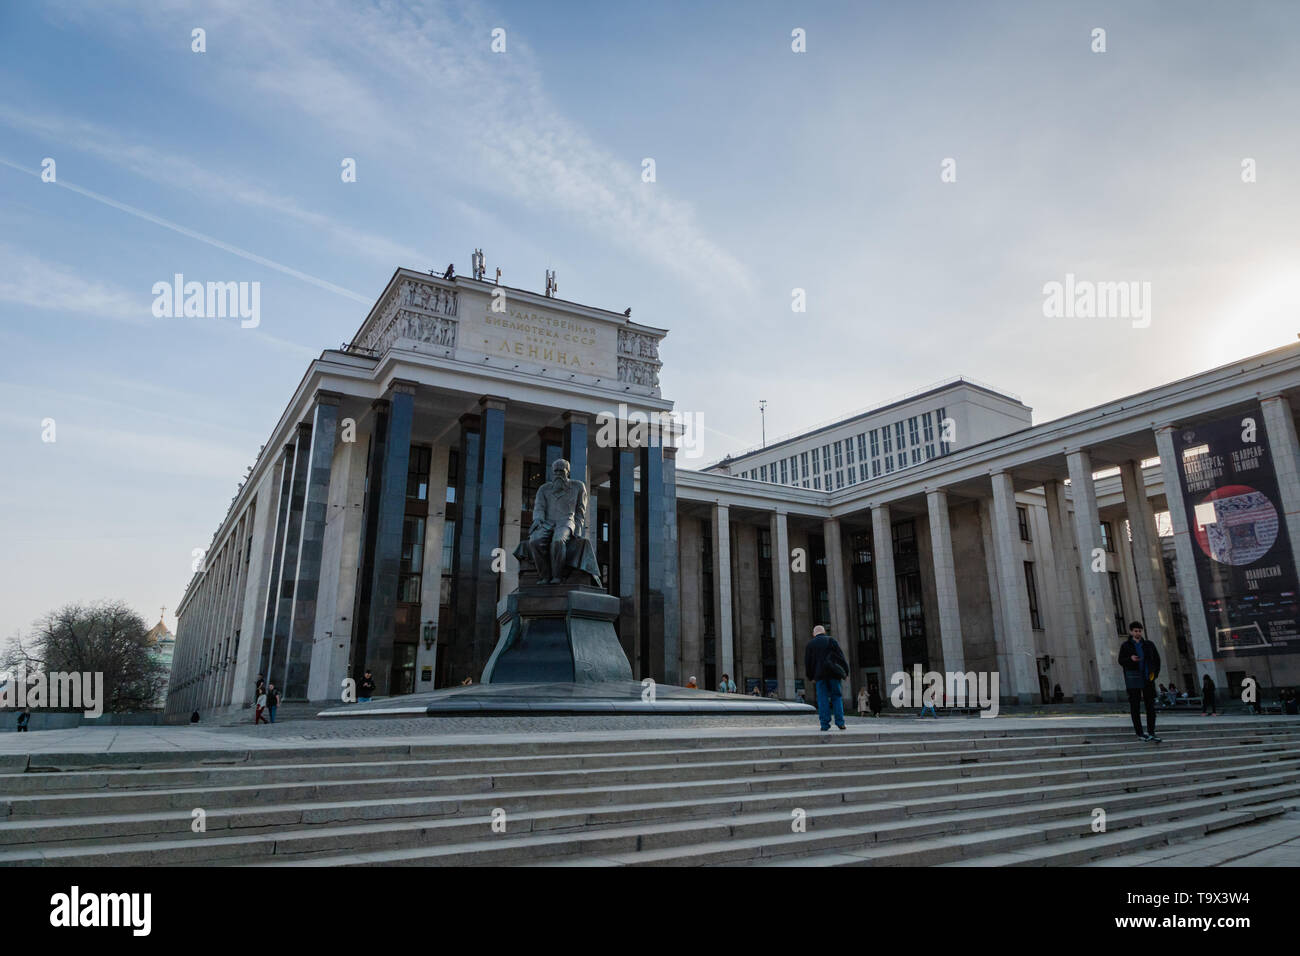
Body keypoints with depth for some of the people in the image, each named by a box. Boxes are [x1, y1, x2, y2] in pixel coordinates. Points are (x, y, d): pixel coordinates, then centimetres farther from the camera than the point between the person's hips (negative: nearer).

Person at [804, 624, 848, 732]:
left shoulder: (810, 644, 10)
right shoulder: (831, 640, 7)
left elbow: (807, 662, 10)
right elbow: (840, 655, 1)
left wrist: (810, 676, 18)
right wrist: (845, 671, 5)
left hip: (820, 674, 0)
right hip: (833, 673, 0)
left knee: (823, 699, 1)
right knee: (836, 697, 6)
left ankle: (825, 724, -5)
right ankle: (840, 723, -2)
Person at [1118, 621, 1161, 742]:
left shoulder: (1149, 644, 11)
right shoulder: (1125, 646, 4)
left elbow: (1157, 659, 16)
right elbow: (1121, 661, 1)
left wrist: (1155, 672, 3)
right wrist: (1130, 659, -19)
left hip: (1148, 678, 2)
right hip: (1133, 678, -2)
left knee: (1151, 706, -3)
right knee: (1135, 706, 0)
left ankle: (1151, 733, -2)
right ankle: (1139, 733, 7)